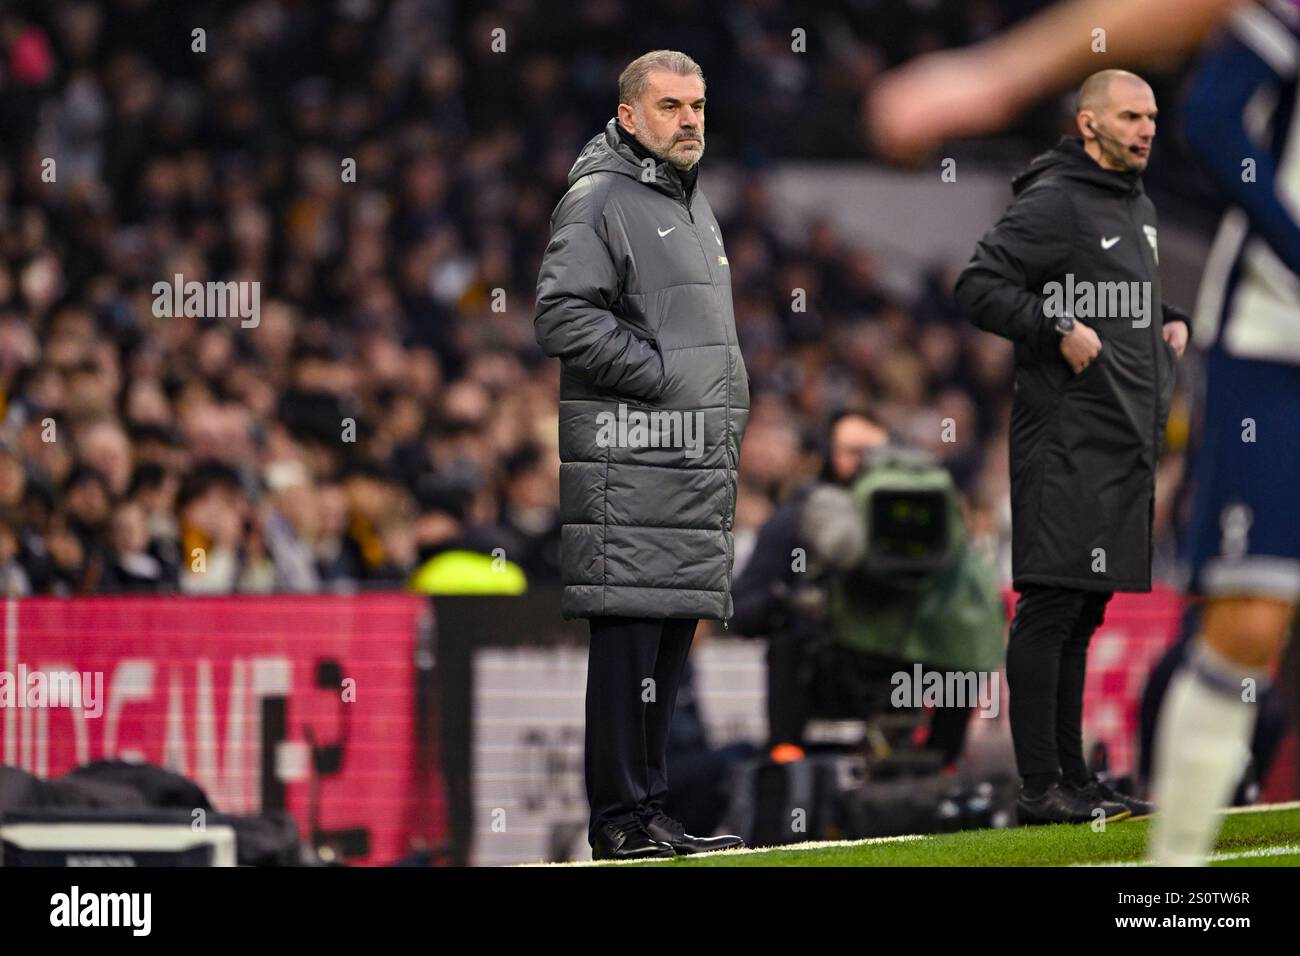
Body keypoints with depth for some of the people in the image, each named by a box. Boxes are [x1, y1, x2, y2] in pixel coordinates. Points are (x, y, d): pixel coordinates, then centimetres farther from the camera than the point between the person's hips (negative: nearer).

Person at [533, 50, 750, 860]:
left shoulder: (695, 204, 22)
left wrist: (730, 413, 17)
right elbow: (564, 316, -16)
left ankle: (651, 808, 13)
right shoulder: (599, 200, -6)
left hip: (702, 458, 9)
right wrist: (660, 375, -17)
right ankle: (621, 820, -8)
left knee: (671, 638, 9)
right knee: (630, 633, -9)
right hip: (629, 457, -9)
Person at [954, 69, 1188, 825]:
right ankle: (1043, 788, -9)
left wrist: (1171, 320, 15)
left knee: (1084, 612, 12)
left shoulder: (1139, 208, 19)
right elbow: (980, 287, -15)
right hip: (1068, 442, -9)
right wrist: (1060, 329, -20)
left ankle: (1073, 778, 17)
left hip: (1128, 440, 9)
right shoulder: (1053, 202, -9)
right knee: (1051, 606, -8)